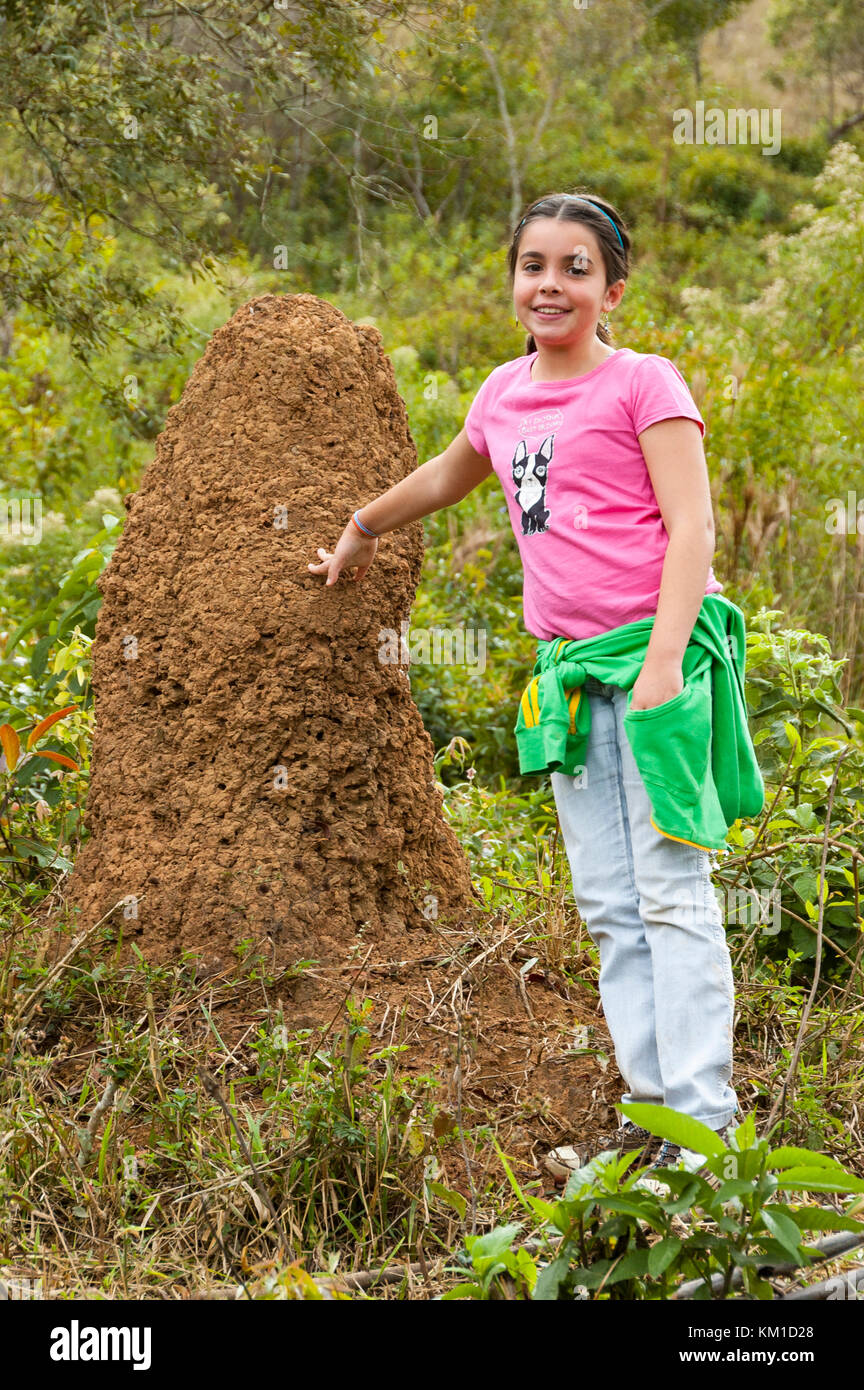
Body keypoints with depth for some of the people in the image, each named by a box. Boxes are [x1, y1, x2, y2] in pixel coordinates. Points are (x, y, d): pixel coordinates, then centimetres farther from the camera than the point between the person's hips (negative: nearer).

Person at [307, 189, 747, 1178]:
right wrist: (362, 530, 51)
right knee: (606, 903, 5)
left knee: (670, 890, -10)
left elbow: (691, 524, -10)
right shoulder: (504, 393, 16)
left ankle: (702, 1124, -8)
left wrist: (664, 664, -20)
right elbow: (448, 475, 37)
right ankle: (652, 1108, 9)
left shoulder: (643, 383, -2)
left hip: (650, 651, -6)